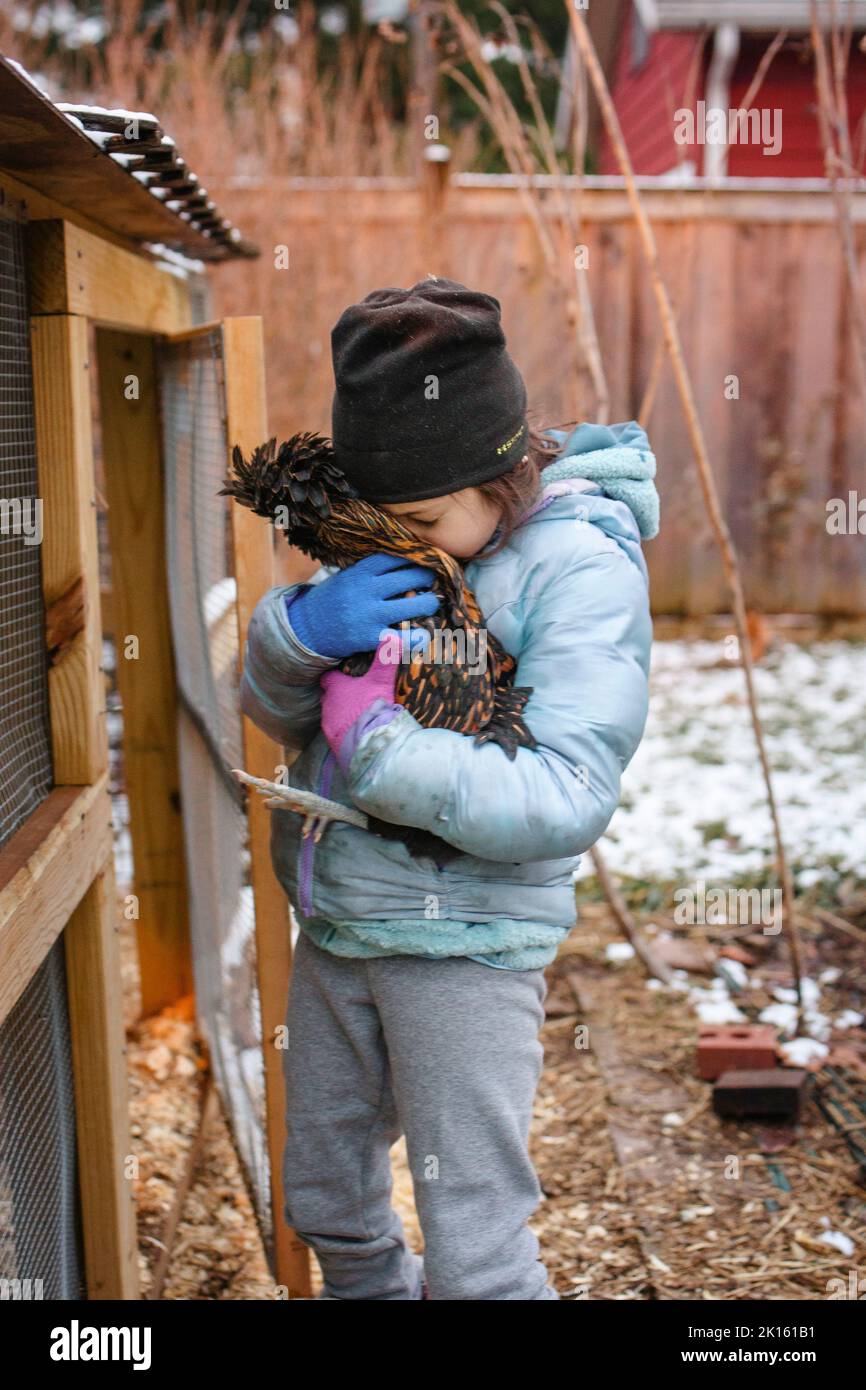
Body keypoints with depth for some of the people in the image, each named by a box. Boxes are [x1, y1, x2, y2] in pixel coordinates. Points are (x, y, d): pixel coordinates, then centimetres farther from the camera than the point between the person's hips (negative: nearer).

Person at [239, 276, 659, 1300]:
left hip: (463, 938, -6)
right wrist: (300, 626, -19)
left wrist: (374, 743, -23)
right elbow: (274, 709, 4)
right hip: (335, 923, 7)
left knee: (473, 1252, 1)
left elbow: (566, 801, -24)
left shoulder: (582, 568, -16)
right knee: (325, 1205, 20)